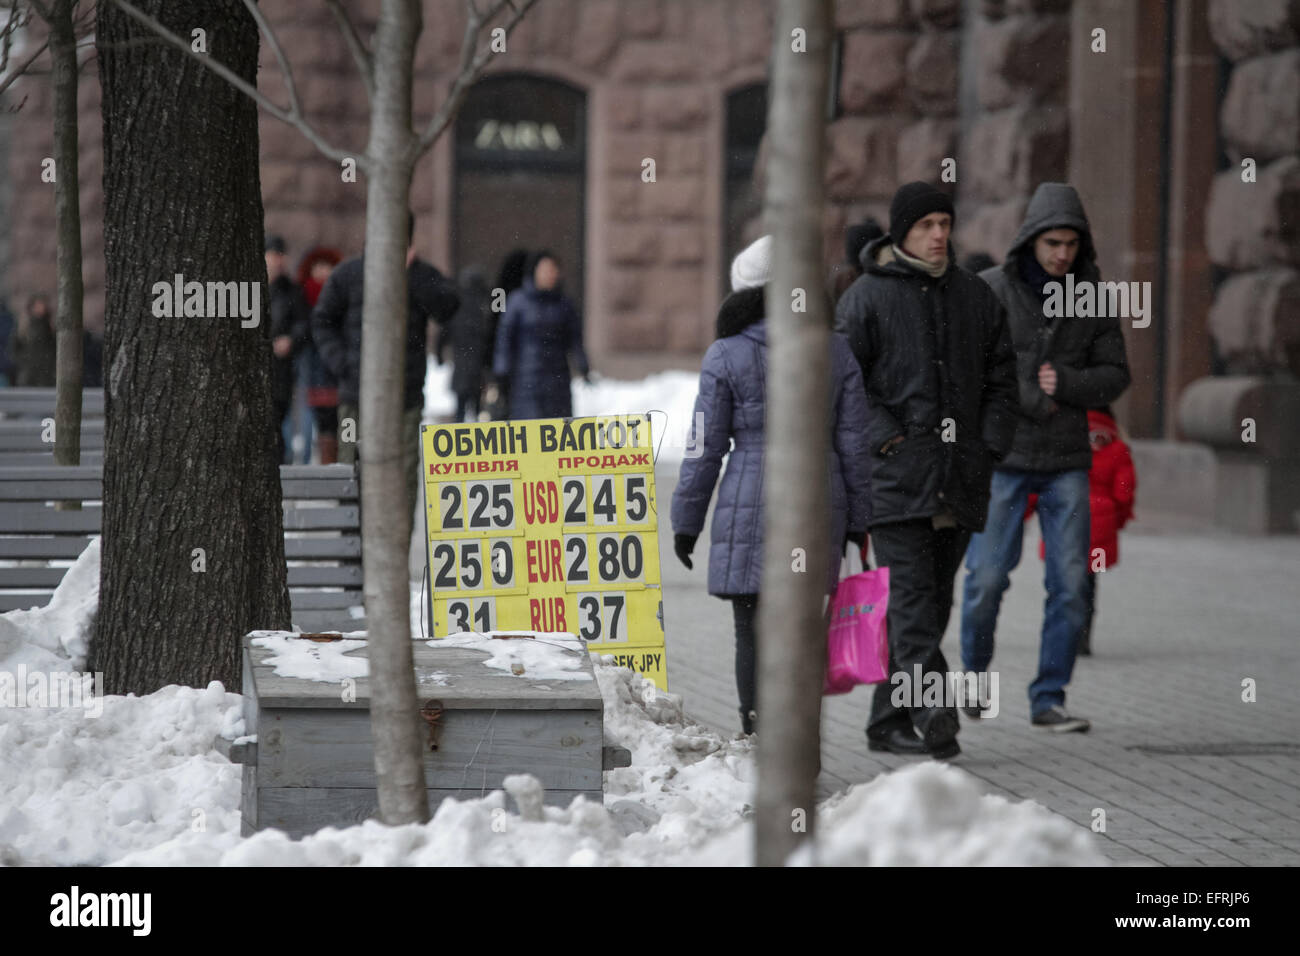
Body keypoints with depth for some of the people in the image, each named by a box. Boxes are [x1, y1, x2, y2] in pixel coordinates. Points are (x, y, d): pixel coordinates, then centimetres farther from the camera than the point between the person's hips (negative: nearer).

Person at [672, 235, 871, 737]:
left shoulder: (726, 356, -5)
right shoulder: (836, 351, 5)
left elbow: (705, 449, -3)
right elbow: (854, 444, 6)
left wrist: (686, 521, 6)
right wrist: (857, 521, 13)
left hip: (751, 510, -3)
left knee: (753, 639, 1)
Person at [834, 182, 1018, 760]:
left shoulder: (975, 296, 13)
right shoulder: (866, 297, -1)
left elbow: (1000, 377, 17)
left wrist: (991, 446, 4)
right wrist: (885, 437, -12)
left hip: (960, 475, 5)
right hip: (895, 474, -5)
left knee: (934, 598, 8)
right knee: (911, 593, -13)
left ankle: (890, 721, 16)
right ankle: (933, 712, -22)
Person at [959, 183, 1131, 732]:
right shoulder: (991, 291, -7)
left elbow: (1114, 376, 3)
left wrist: (1064, 384, -15)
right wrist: (1032, 399, -16)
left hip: (1067, 460, 3)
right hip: (1003, 455, -3)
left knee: (1070, 583, -4)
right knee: (988, 577, -4)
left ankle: (1049, 700, 5)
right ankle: (975, 671, 22)